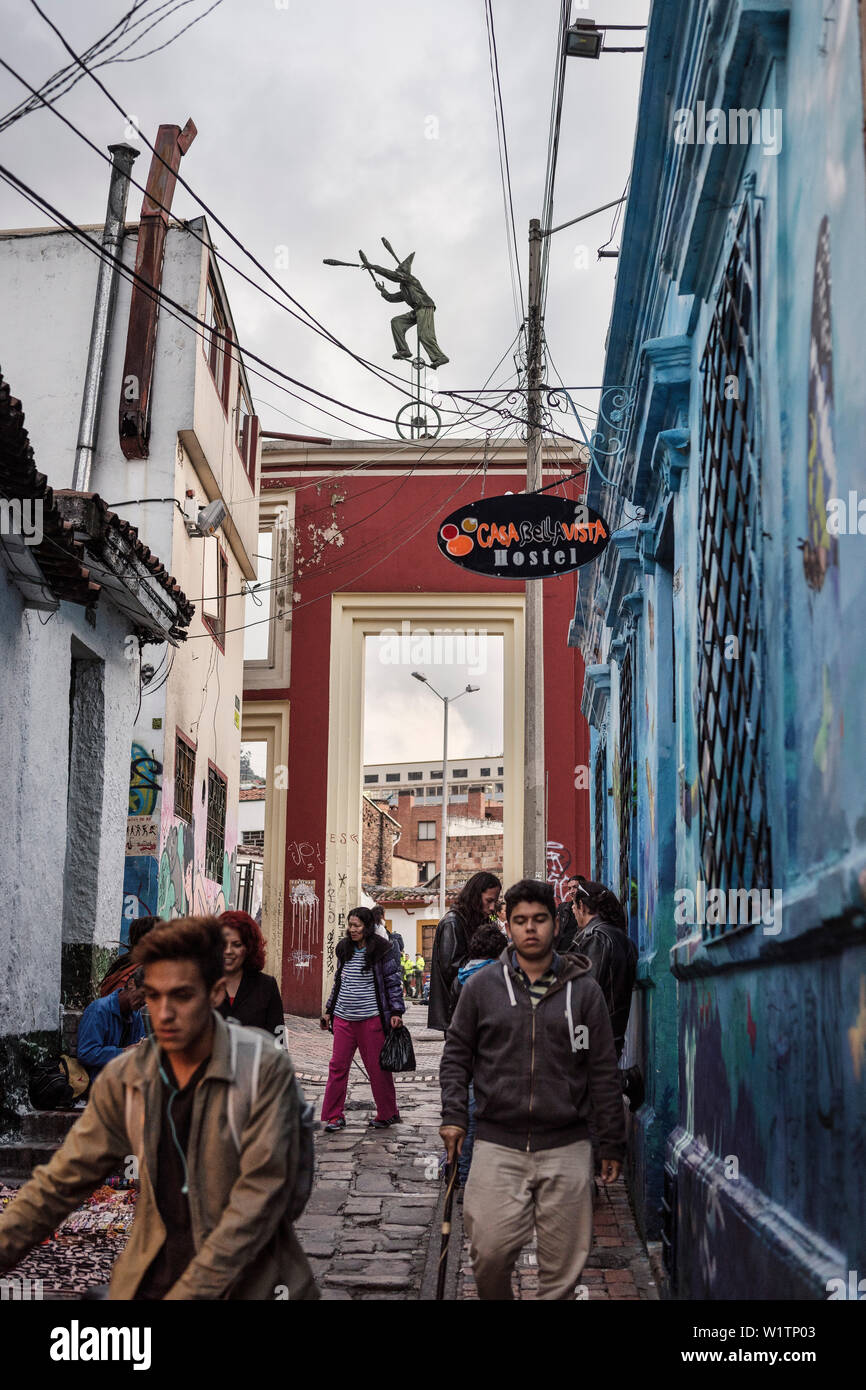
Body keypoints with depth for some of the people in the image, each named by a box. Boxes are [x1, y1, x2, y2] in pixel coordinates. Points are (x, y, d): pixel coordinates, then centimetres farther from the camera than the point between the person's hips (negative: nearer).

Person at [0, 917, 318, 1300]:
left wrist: (189, 1292, -21)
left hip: (248, 1283, -2)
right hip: (150, 1281, 3)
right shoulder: (123, 1080, 0)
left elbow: (261, 1195, -16)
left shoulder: (265, 1069, -12)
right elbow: (60, 1183, 2)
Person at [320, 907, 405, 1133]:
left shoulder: (380, 951, -5)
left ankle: (387, 1114, 18)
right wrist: (329, 1009, 20)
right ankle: (334, 1116, 10)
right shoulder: (344, 949, 11)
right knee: (338, 1065, 2)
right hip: (343, 1018, 5)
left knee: (377, 1066, 3)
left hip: (370, 1018, -5)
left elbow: (393, 982, -2)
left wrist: (396, 1012, -9)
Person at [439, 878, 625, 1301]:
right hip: (498, 1145, 0)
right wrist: (454, 1115, -2)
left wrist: (612, 1143, 6)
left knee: (563, 1265, 5)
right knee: (489, 1252, -4)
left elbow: (603, 1072, 7)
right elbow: (457, 1055, 11)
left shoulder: (583, 990, 5)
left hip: (566, 1148, 0)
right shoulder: (482, 986, 5)